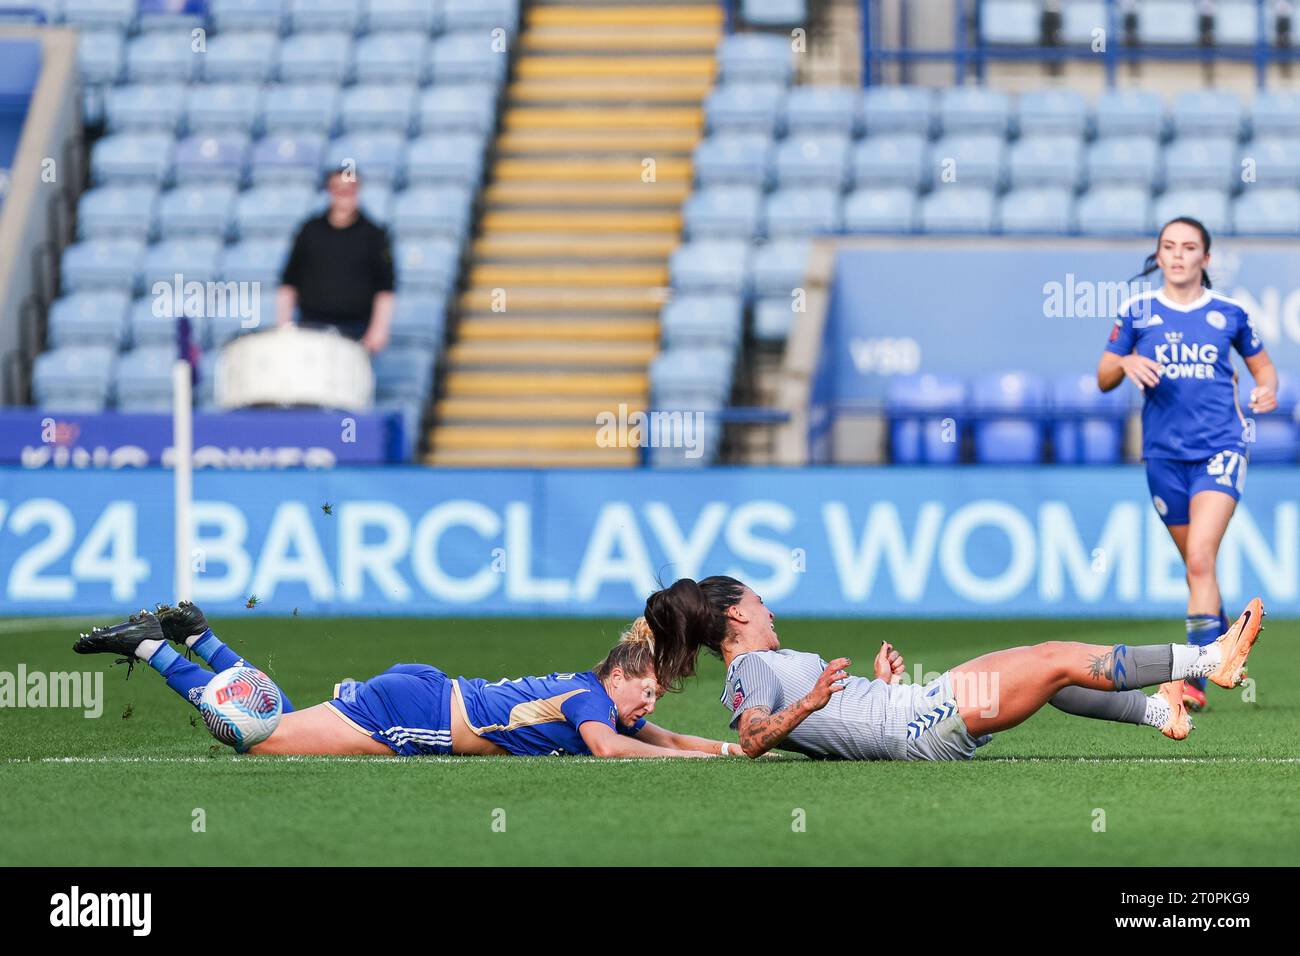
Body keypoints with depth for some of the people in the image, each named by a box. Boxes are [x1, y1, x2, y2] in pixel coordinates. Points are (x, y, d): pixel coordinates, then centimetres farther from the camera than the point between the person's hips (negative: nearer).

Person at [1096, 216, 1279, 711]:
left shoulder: (1228, 313, 3)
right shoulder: (1137, 312, 4)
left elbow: (1262, 365, 17)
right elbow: (1103, 379, 9)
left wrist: (1267, 390, -5)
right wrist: (1126, 363, -13)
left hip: (1220, 448, -3)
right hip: (1165, 454, 3)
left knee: (1200, 559, -18)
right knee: (1196, 565, 11)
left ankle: (1196, 679, -22)